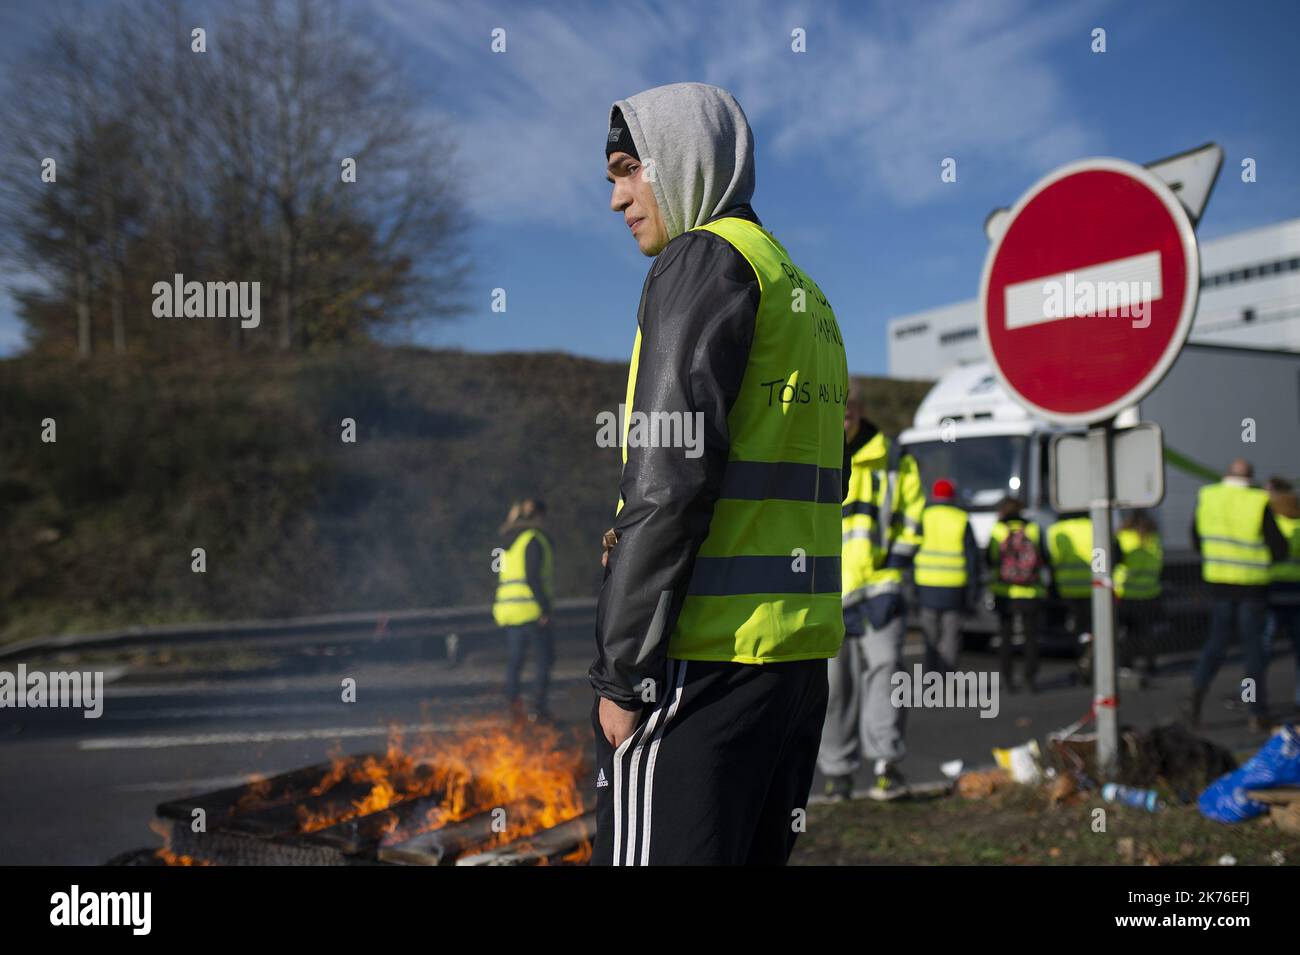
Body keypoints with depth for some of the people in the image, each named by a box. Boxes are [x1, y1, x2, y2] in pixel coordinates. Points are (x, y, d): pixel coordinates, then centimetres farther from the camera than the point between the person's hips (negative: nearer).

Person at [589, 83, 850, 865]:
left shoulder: (706, 258, -5)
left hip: (706, 653, -9)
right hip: (800, 649, 9)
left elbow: (670, 479, -16)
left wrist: (621, 668, -14)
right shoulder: (807, 294, 23)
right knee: (755, 852, 16)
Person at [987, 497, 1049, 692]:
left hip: (1004, 592, 0)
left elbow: (989, 561, 0)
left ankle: (1008, 679, 6)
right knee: (1030, 636, 11)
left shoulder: (997, 532, -4)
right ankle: (1030, 678, 7)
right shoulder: (1033, 530, -1)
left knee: (1005, 636, 9)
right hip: (1031, 593, 1)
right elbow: (1044, 561, 4)